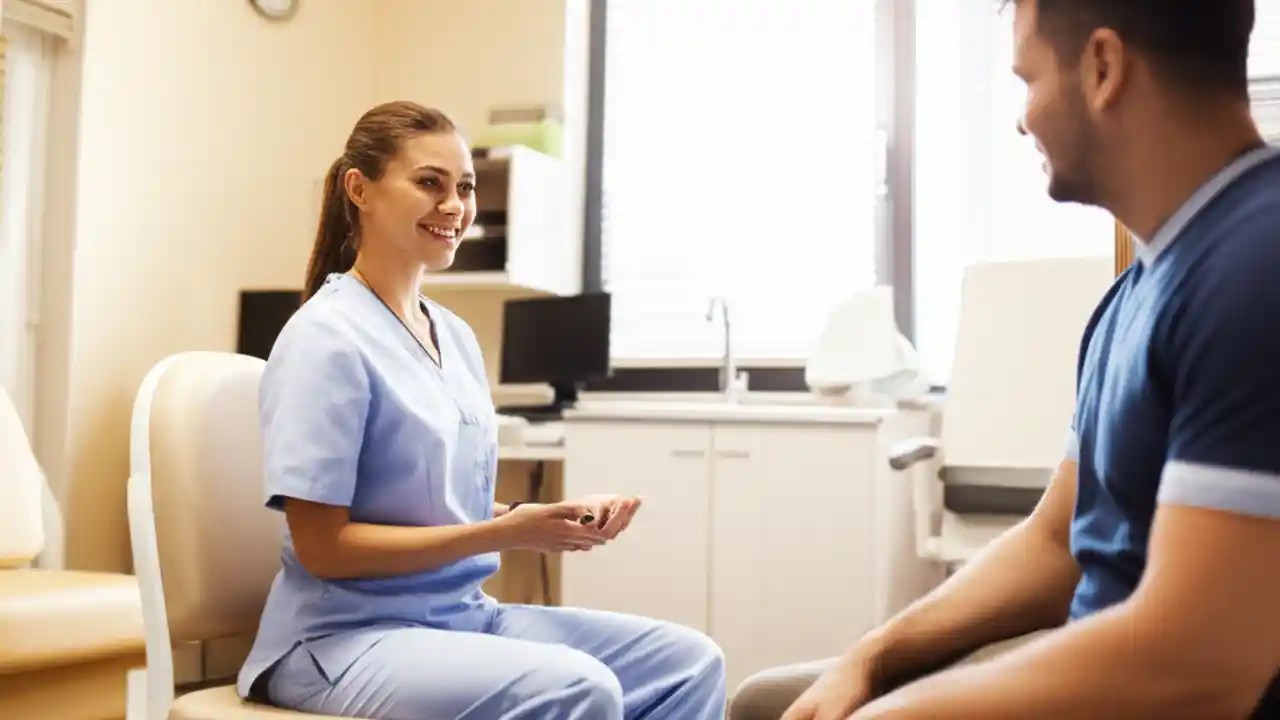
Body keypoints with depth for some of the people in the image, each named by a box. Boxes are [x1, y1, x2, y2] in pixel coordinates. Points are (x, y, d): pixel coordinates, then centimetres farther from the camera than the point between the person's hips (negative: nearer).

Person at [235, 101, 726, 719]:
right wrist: (510, 533, -20)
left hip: (463, 615, 8)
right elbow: (322, 546, -17)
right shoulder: (327, 339, -14)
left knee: (690, 662, -5)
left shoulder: (457, 336, 10)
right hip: (348, 636, -7)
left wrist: (556, 518, -6)